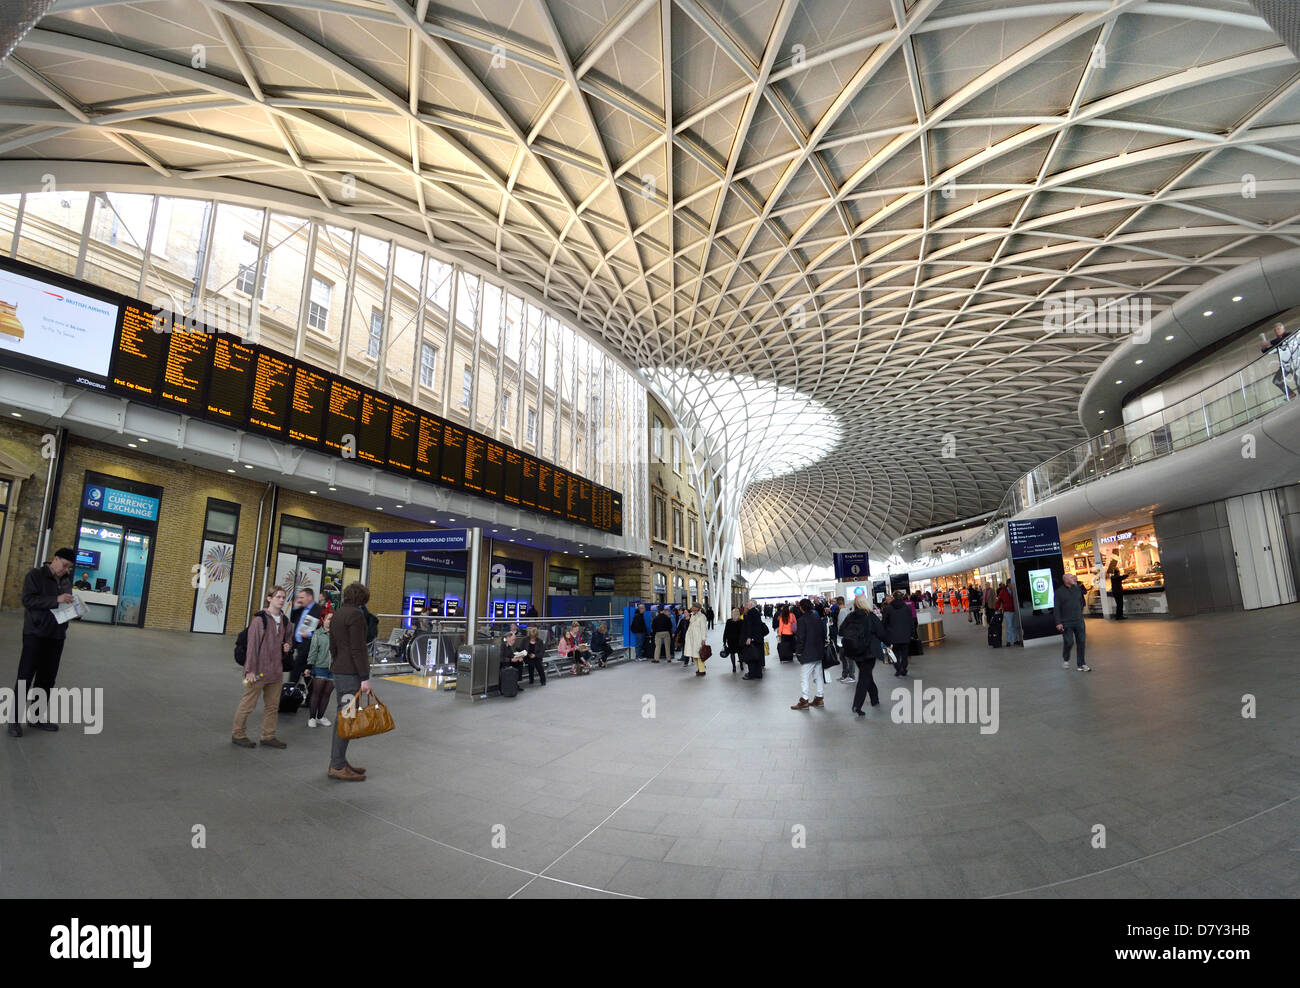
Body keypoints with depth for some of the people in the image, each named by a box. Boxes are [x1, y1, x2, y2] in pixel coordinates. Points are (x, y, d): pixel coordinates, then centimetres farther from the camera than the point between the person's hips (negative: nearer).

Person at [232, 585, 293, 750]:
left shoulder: (285, 621, 7)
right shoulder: (260, 619, -12)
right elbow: (252, 645, -13)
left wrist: (287, 646, 1)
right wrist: (250, 670, -13)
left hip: (276, 670, 7)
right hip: (259, 669, -7)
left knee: (272, 705, 14)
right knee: (248, 703, 6)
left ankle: (268, 736, 26)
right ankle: (237, 734, 23)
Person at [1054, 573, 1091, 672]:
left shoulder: (1077, 589, 7)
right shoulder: (1059, 592, -6)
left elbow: (1081, 602, 20)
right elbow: (1056, 608, -7)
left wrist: (1081, 614, 16)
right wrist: (1058, 623, -12)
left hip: (1079, 621, 4)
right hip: (1066, 623, -4)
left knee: (1081, 642, 5)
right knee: (1068, 642, -4)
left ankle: (1081, 664, 14)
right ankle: (1065, 659, 22)